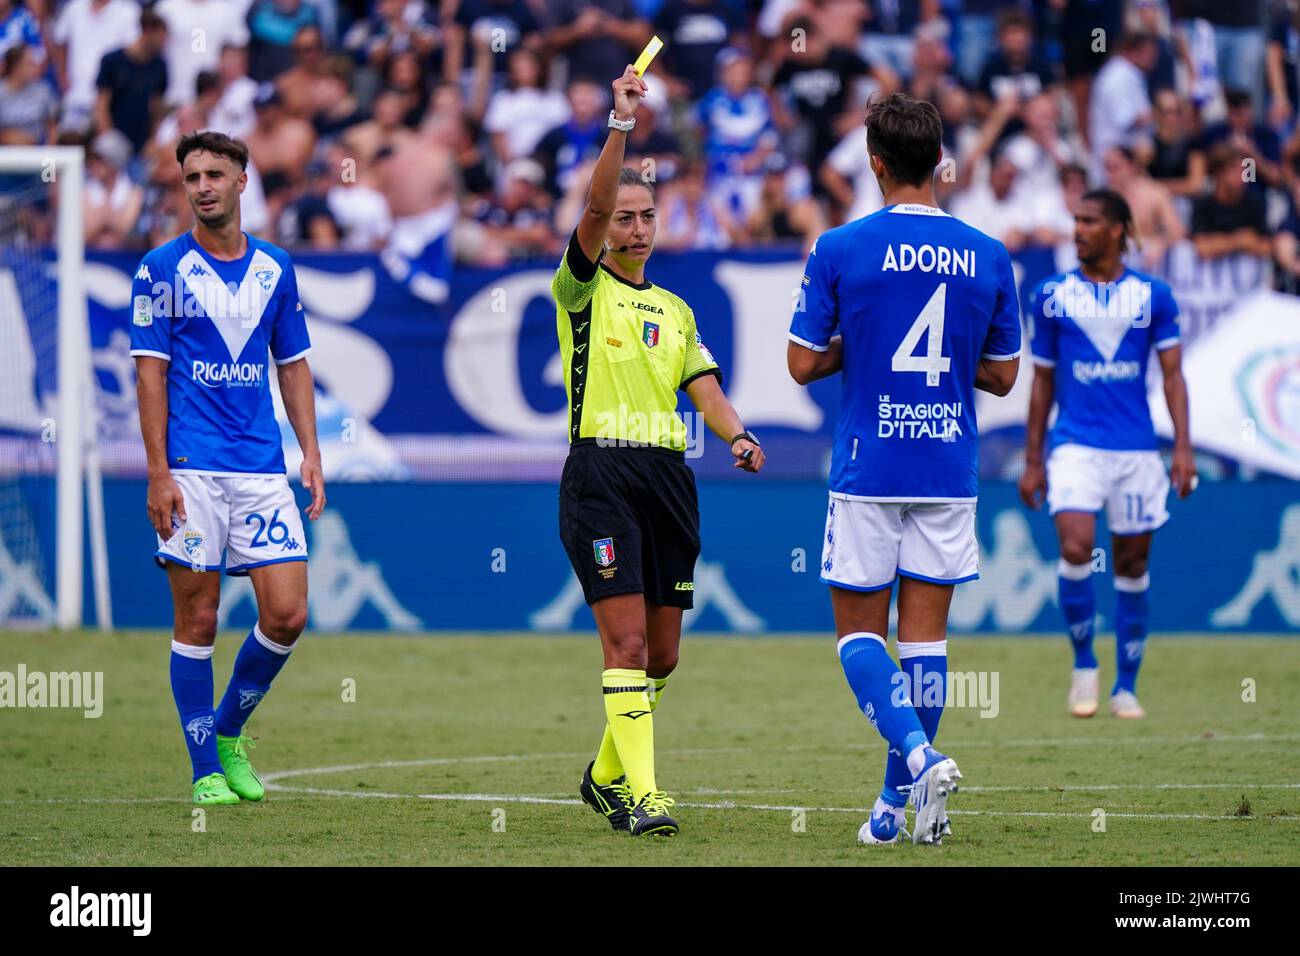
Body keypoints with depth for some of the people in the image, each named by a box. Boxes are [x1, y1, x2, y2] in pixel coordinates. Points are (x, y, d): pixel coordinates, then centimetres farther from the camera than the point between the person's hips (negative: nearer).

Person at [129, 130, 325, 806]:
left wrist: (311, 453, 6)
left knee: (287, 613, -4)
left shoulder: (275, 268, 11)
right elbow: (150, 371, -4)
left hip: (263, 469, 4)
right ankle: (205, 769, 8)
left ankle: (230, 732, 18)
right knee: (198, 621, -1)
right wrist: (158, 472, -10)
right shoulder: (162, 268, -1)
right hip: (191, 468, -4)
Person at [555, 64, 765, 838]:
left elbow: (705, 388, 12)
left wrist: (739, 436, -9)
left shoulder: (676, 310, 21)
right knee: (627, 640, -14)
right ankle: (641, 794, -17)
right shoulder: (583, 290, 4)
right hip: (602, 470, -6)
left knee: (662, 652, 8)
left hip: (669, 475, 6)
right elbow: (594, 208, -13)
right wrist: (621, 123, -22)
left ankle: (607, 774, 27)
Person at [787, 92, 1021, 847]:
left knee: (859, 630, 6)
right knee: (926, 631, 8)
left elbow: (803, 365, -4)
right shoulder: (988, 256, 1)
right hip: (950, 473, 3)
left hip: (867, 471, -2)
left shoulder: (840, 249, -7)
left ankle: (919, 755, -17)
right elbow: (1002, 376, 7)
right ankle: (899, 800, 7)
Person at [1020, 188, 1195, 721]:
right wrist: (1032, 460, 9)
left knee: (1132, 566, 5)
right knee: (1075, 548, -20)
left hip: (1136, 449, 1)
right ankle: (1083, 665, -1)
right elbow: (1043, 381, 10)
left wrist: (1183, 446, -8)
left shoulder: (1153, 297, 4)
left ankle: (1126, 687, 16)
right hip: (1076, 445, -1)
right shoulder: (1051, 296, 5)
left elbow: (1172, 374, 3)